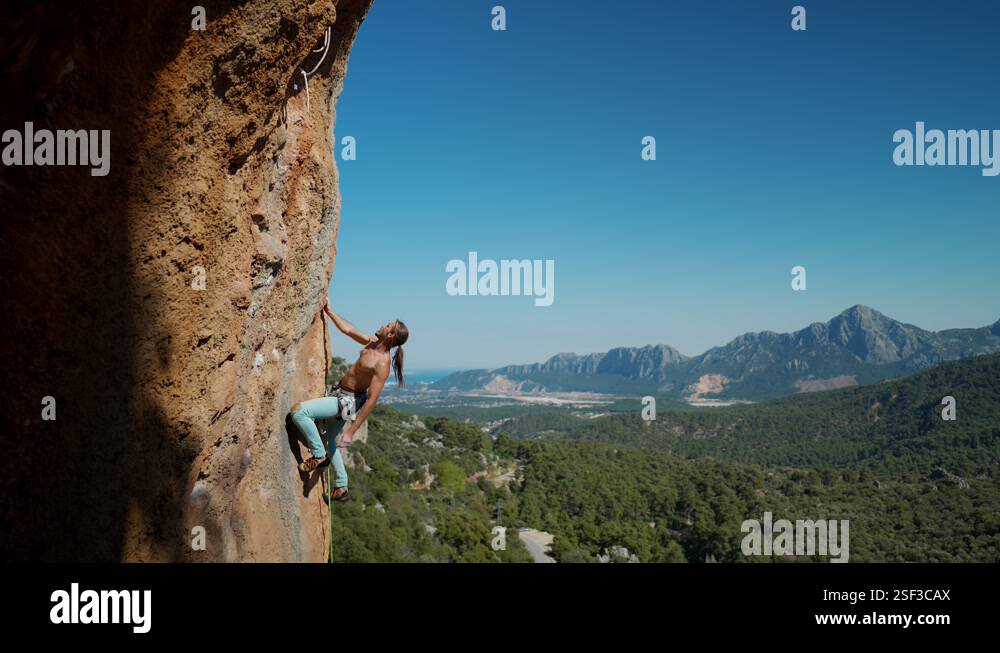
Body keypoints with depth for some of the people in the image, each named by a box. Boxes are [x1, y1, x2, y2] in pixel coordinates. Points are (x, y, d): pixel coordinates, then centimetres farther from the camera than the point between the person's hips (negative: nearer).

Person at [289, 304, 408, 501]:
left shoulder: (382, 363, -27)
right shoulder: (372, 342, -4)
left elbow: (372, 401, -28)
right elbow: (347, 329, 12)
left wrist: (351, 431, -28)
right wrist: (329, 312, 12)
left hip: (346, 401, -9)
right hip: (340, 394, 9)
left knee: (298, 411, -23)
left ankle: (319, 455, -8)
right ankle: (341, 487, 34)